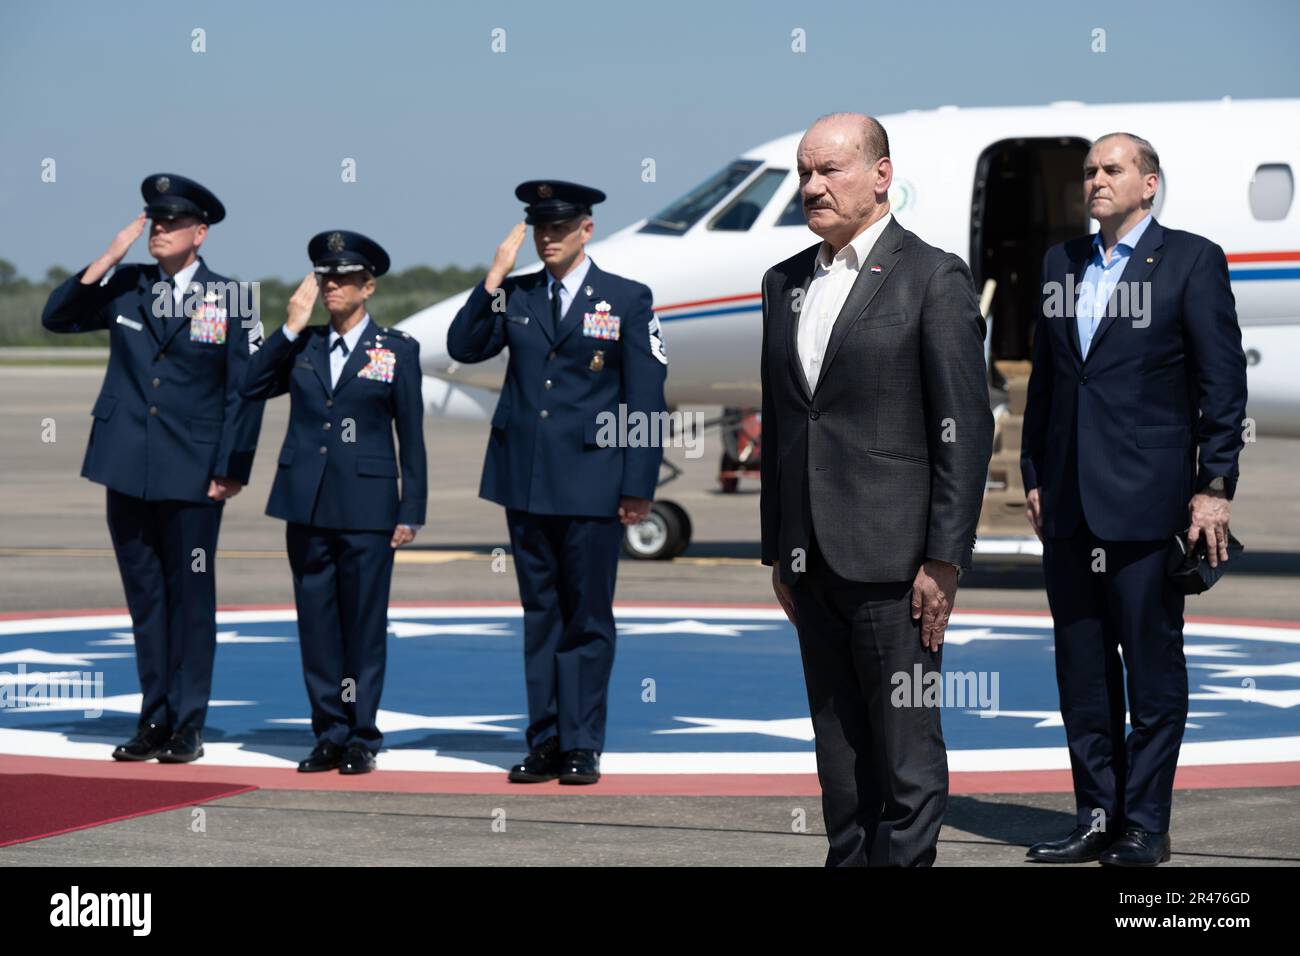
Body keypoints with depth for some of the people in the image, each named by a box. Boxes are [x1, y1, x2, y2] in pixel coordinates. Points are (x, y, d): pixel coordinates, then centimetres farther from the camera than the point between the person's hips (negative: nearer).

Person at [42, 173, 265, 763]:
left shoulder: (228, 300, -2)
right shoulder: (125, 288, 7)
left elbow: (246, 392, -2)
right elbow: (56, 317, 0)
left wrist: (232, 469, -7)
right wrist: (109, 258, -7)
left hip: (191, 475, -3)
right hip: (128, 470, 3)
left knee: (191, 597, 2)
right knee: (145, 597, 8)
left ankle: (187, 725, 8)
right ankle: (154, 720, 15)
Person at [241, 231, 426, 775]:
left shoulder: (397, 350, 2)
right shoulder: (302, 346, 10)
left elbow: (411, 437, 2)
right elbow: (253, 387, -2)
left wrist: (411, 512, -2)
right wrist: (291, 328, -5)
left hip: (366, 508, -3)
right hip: (308, 505, 3)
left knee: (364, 624, 0)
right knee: (317, 623, 5)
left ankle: (361, 739, 7)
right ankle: (329, 735, 12)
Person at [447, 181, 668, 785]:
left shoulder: (627, 300, 1)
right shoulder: (514, 297, 10)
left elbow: (645, 400, -1)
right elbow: (463, 347, 0)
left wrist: (639, 487, -7)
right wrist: (493, 279, -8)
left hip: (591, 485, -3)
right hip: (525, 481, 4)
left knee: (587, 618, 1)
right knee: (540, 615, 8)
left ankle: (582, 747, 6)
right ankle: (544, 743, 13)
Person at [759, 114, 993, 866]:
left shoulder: (934, 279, -5)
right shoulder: (786, 283, 15)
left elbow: (966, 429, -8)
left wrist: (945, 559, -13)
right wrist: (778, 550, 14)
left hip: (892, 560, -6)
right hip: (813, 561, 6)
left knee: (907, 747, -3)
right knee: (838, 749, 10)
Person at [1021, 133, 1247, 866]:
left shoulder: (1191, 261, -2)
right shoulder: (1062, 263, 14)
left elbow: (1224, 382, -5)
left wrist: (1214, 486, -10)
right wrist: (1034, 475, 13)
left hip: (1146, 501, -6)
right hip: (1070, 503, 6)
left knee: (1152, 668, -1)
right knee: (1082, 669, 9)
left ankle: (1145, 824, 5)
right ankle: (1097, 817, 15)